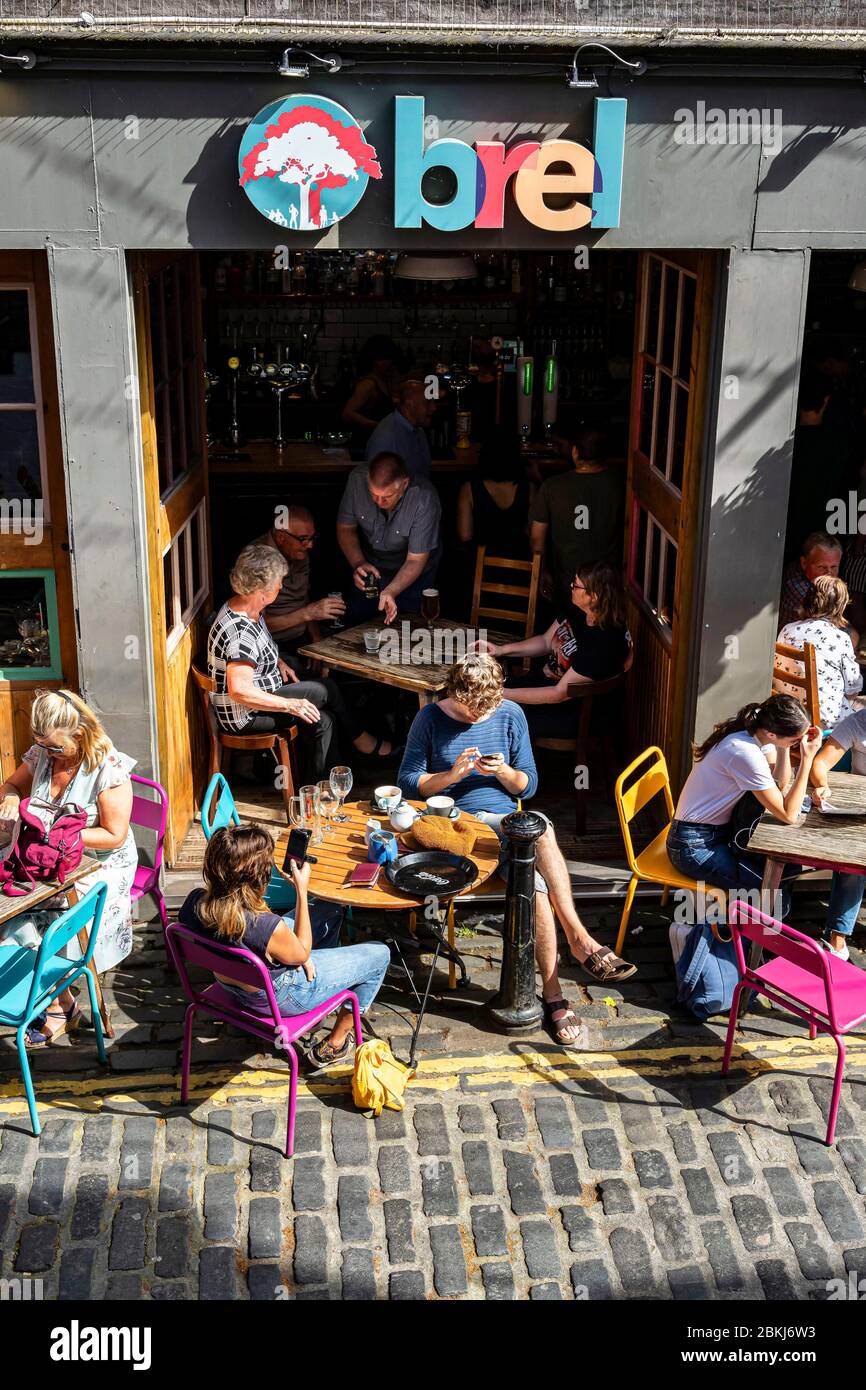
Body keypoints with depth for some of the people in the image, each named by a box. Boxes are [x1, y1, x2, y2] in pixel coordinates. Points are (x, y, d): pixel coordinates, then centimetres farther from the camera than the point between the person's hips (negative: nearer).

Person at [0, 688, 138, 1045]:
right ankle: (61, 1004, -9)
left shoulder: (109, 768, -18)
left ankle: (59, 1009, 1)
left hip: (100, 864, -6)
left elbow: (114, 836, -16)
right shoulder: (41, 753, 0)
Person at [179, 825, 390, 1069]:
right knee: (379, 954, 10)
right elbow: (302, 954, -17)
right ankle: (335, 1044, 27)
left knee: (330, 911, 23)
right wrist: (302, 890, -18)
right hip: (276, 998, -7)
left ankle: (322, 1005, 44)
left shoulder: (194, 903, -23)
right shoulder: (268, 927, -41)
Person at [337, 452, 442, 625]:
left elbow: (415, 560, -29)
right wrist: (358, 563, -30)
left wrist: (391, 591, -46)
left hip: (412, 573, -3)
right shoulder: (357, 479, -27)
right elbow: (345, 528, -12)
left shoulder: (424, 499, -35)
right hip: (369, 565, 3)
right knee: (355, 624, 13)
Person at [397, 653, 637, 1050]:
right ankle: (579, 939, -26)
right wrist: (452, 774, -16)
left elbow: (528, 785, 9)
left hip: (507, 822, 4)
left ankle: (553, 994, -28)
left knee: (536, 885, -31)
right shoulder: (430, 719, 1)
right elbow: (408, 781, 0)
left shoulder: (510, 715, 7)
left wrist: (504, 772, -12)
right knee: (541, 828, -32)